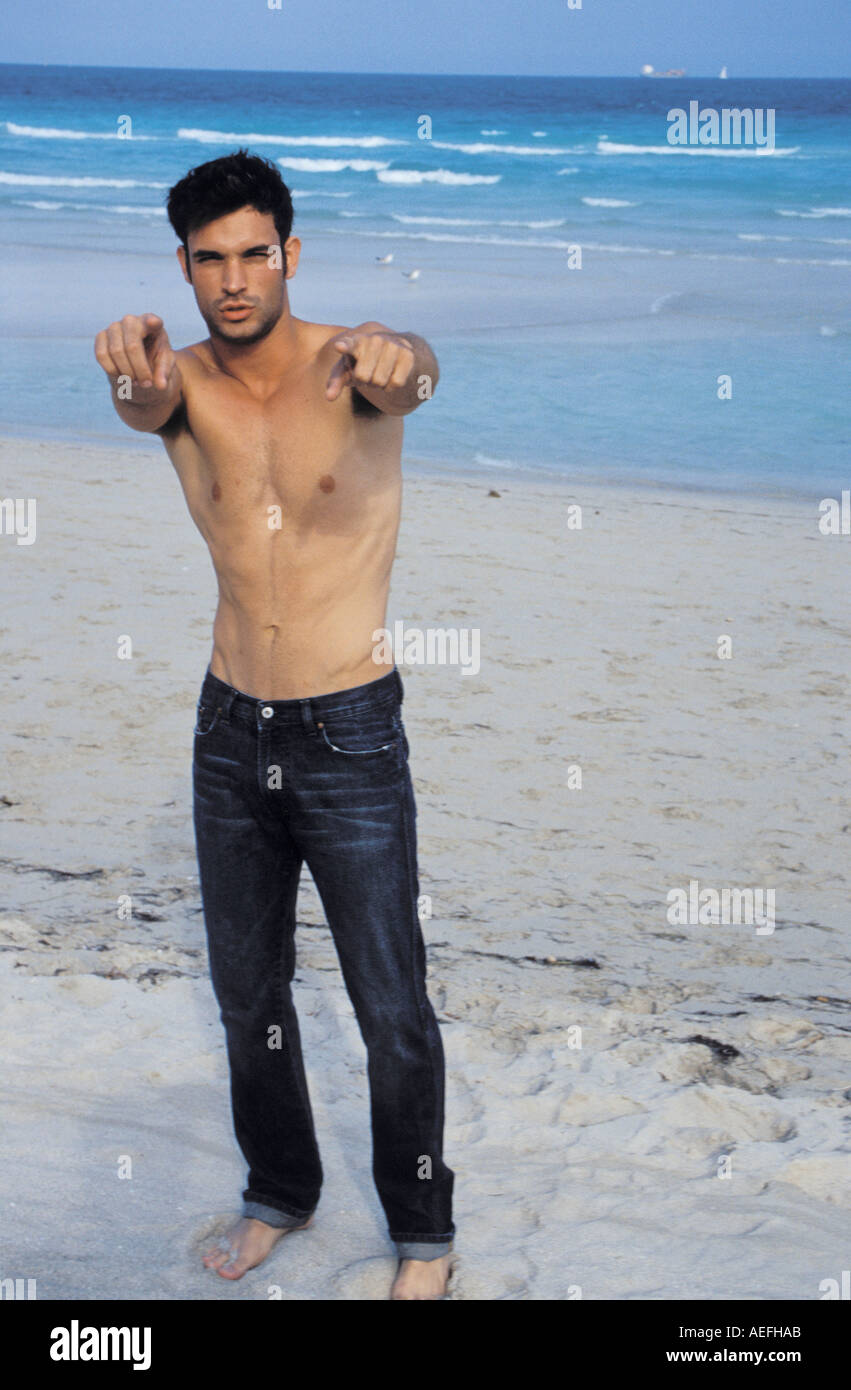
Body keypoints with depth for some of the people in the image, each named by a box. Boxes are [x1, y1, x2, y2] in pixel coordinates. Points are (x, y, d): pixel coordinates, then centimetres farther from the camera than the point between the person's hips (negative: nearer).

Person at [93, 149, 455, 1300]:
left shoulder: (346, 364, -12)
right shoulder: (184, 381, -3)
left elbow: (409, 374, -36)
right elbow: (147, 404, -27)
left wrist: (397, 362, -62)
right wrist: (138, 375, -53)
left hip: (351, 736, -4)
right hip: (232, 730, 4)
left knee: (393, 1010, 4)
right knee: (248, 992, 17)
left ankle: (423, 1229, 24)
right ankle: (281, 1192, 39)